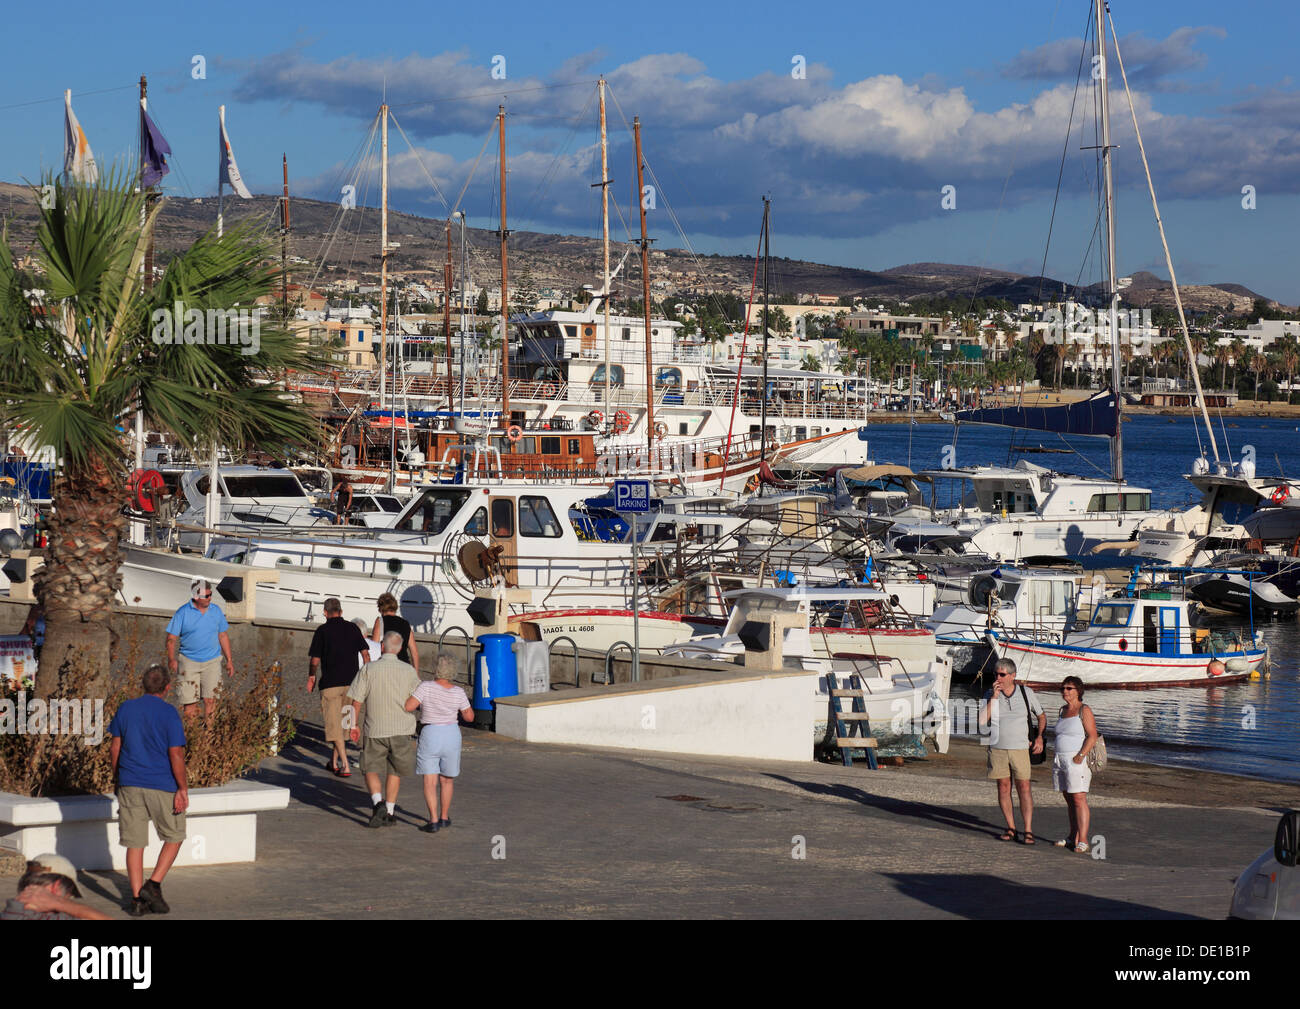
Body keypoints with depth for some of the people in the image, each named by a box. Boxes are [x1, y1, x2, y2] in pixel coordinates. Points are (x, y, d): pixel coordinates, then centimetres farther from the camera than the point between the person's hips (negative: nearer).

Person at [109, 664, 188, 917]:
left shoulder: (125, 709, 4)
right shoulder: (169, 713, -9)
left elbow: (115, 748, 8)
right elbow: (176, 754, -12)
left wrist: (118, 779, 18)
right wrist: (182, 789, -6)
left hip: (130, 785, 4)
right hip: (163, 786, -4)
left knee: (134, 843, 7)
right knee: (174, 837, 14)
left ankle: (137, 899, 6)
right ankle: (154, 885, 1)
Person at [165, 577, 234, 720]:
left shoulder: (216, 610, 5)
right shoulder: (183, 613, -5)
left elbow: (223, 636, 13)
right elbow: (171, 638, -4)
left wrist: (229, 660, 12)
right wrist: (171, 659, -19)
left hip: (212, 661, 2)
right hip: (189, 661, -2)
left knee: (210, 700, -2)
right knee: (189, 700, -2)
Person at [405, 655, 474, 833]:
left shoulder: (426, 686, -14)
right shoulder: (458, 692, -5)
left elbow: (408, 706, -17)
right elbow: (469, 717, 4)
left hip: (430, 735, -3)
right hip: (452, 734, 3)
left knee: (430, 781, -1)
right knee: (447, 779, 20)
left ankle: (433, 820, -12)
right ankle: (444, 817, 27)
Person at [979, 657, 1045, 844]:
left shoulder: (1026, 693, 0)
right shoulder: (990, 695, 0)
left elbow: (1042, 716, 14)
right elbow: (982, 720, -13)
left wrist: (1040, 737, 1)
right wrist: (994, 696, -15)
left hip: (1020, 748, -1)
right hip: (997, 748, 1)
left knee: (1024, 788, -6)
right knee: (1003, 787, 4)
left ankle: (1028, 831, -6)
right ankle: (1011, 829, 14)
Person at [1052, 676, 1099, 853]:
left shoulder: (1084, 711, -8)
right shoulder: (1063, 710, 15)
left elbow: (1092, 736, -13)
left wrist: (1080, 756, -20)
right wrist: (1058, 758, 17)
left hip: (1077, 760, -8)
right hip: (1060, 759, 8)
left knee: (1079, 799, -11)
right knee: (1069, 799, 10)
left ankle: (1082, 840, -13)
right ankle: (1073, 837, 14)